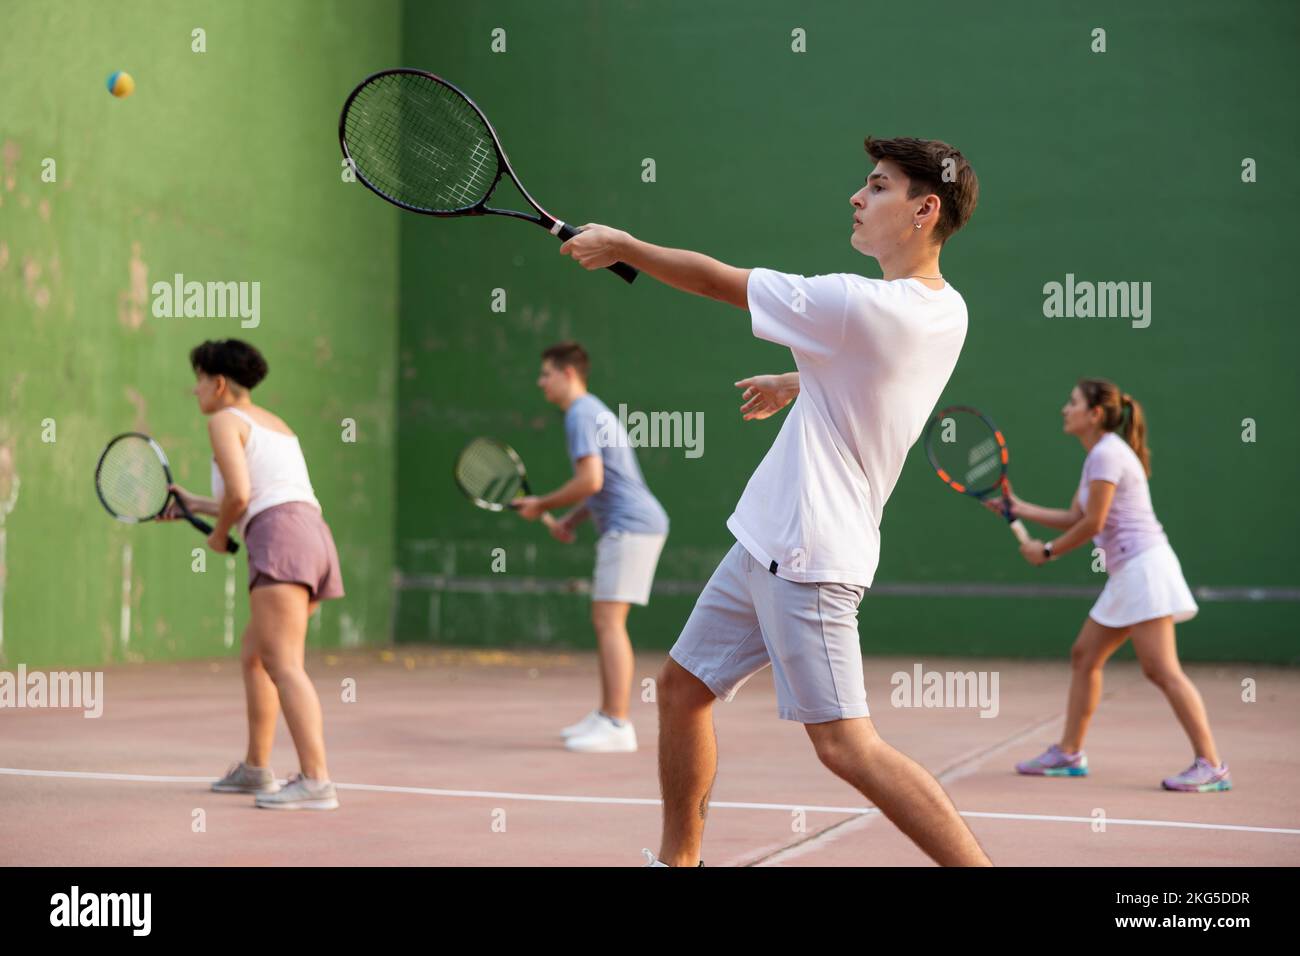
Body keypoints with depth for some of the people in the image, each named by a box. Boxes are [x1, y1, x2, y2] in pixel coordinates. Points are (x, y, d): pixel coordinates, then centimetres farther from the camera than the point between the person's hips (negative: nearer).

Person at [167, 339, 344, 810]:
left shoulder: (224, 420, 2)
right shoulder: (274, 424, 28)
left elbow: (239, 493, -12)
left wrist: (218, 535, 6)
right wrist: (194, 504, 35)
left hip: (281, 541, -9)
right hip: (314, 537, 9)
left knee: (285, 666, -16)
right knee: (254, 659, 21)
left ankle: (316, 781, -25)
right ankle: (255, 768, 29)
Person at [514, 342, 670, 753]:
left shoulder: (581, 415, -11)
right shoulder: (592, 411, 22)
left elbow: (591, 480, -22)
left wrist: (543, 505, -9)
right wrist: (571, 520, 16)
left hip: (630, 526, -11)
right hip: (631, 523, 11)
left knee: (609, 620, -12)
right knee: (604, 621, 13)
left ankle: (617, 727, -14)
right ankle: (606, 716, 18)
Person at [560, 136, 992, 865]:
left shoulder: (859, 306, -21)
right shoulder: (946, 311, 5)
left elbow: (718, 281, -11)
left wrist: (620, 245, 2)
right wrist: (792, 385, 35)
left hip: (806, 558, -10)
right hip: (768, 541, 10)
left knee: (846, 744, -12)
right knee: (683, 687, 17)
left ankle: (976, 860, -7)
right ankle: (679, 859, 29)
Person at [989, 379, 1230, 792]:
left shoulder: (1107, 454, -12)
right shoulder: (1098, 456, 19)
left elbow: (1092, 524, -14)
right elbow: (1073, 518, 21)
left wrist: (1048, 551, -2)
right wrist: (1019, 508, 21)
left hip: (1143, 566, -11)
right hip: (1125, 573, 11)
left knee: (1161, 670, -13)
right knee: (1084, 656, 13)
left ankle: (1210, 765, -12)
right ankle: (1069, 753, 19)